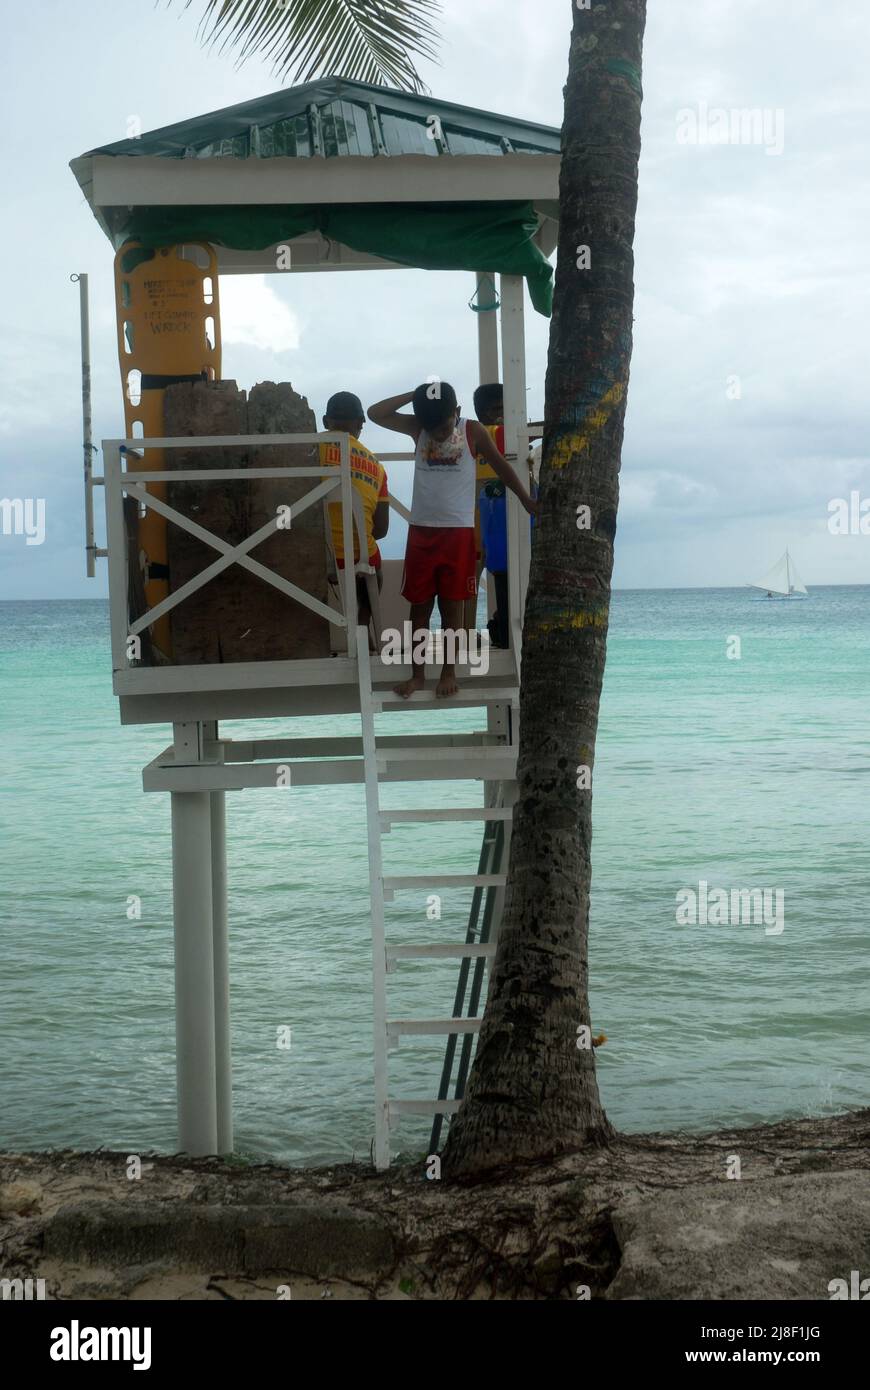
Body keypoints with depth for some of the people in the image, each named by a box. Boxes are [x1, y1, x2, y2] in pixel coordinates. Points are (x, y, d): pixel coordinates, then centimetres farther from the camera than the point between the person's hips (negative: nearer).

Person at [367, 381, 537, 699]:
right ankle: (417, 673, 13)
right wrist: (414, 395, -10)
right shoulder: (417, 429, 1)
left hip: (458, 532, -2)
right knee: (419, 606, 6)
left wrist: (526, 500, 13)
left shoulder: (473, 431, -4)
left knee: (451, 605, 3)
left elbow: (501, 466, 6)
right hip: (421, 532, 2)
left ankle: (449, 671, 14)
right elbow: (374, 413, -6)